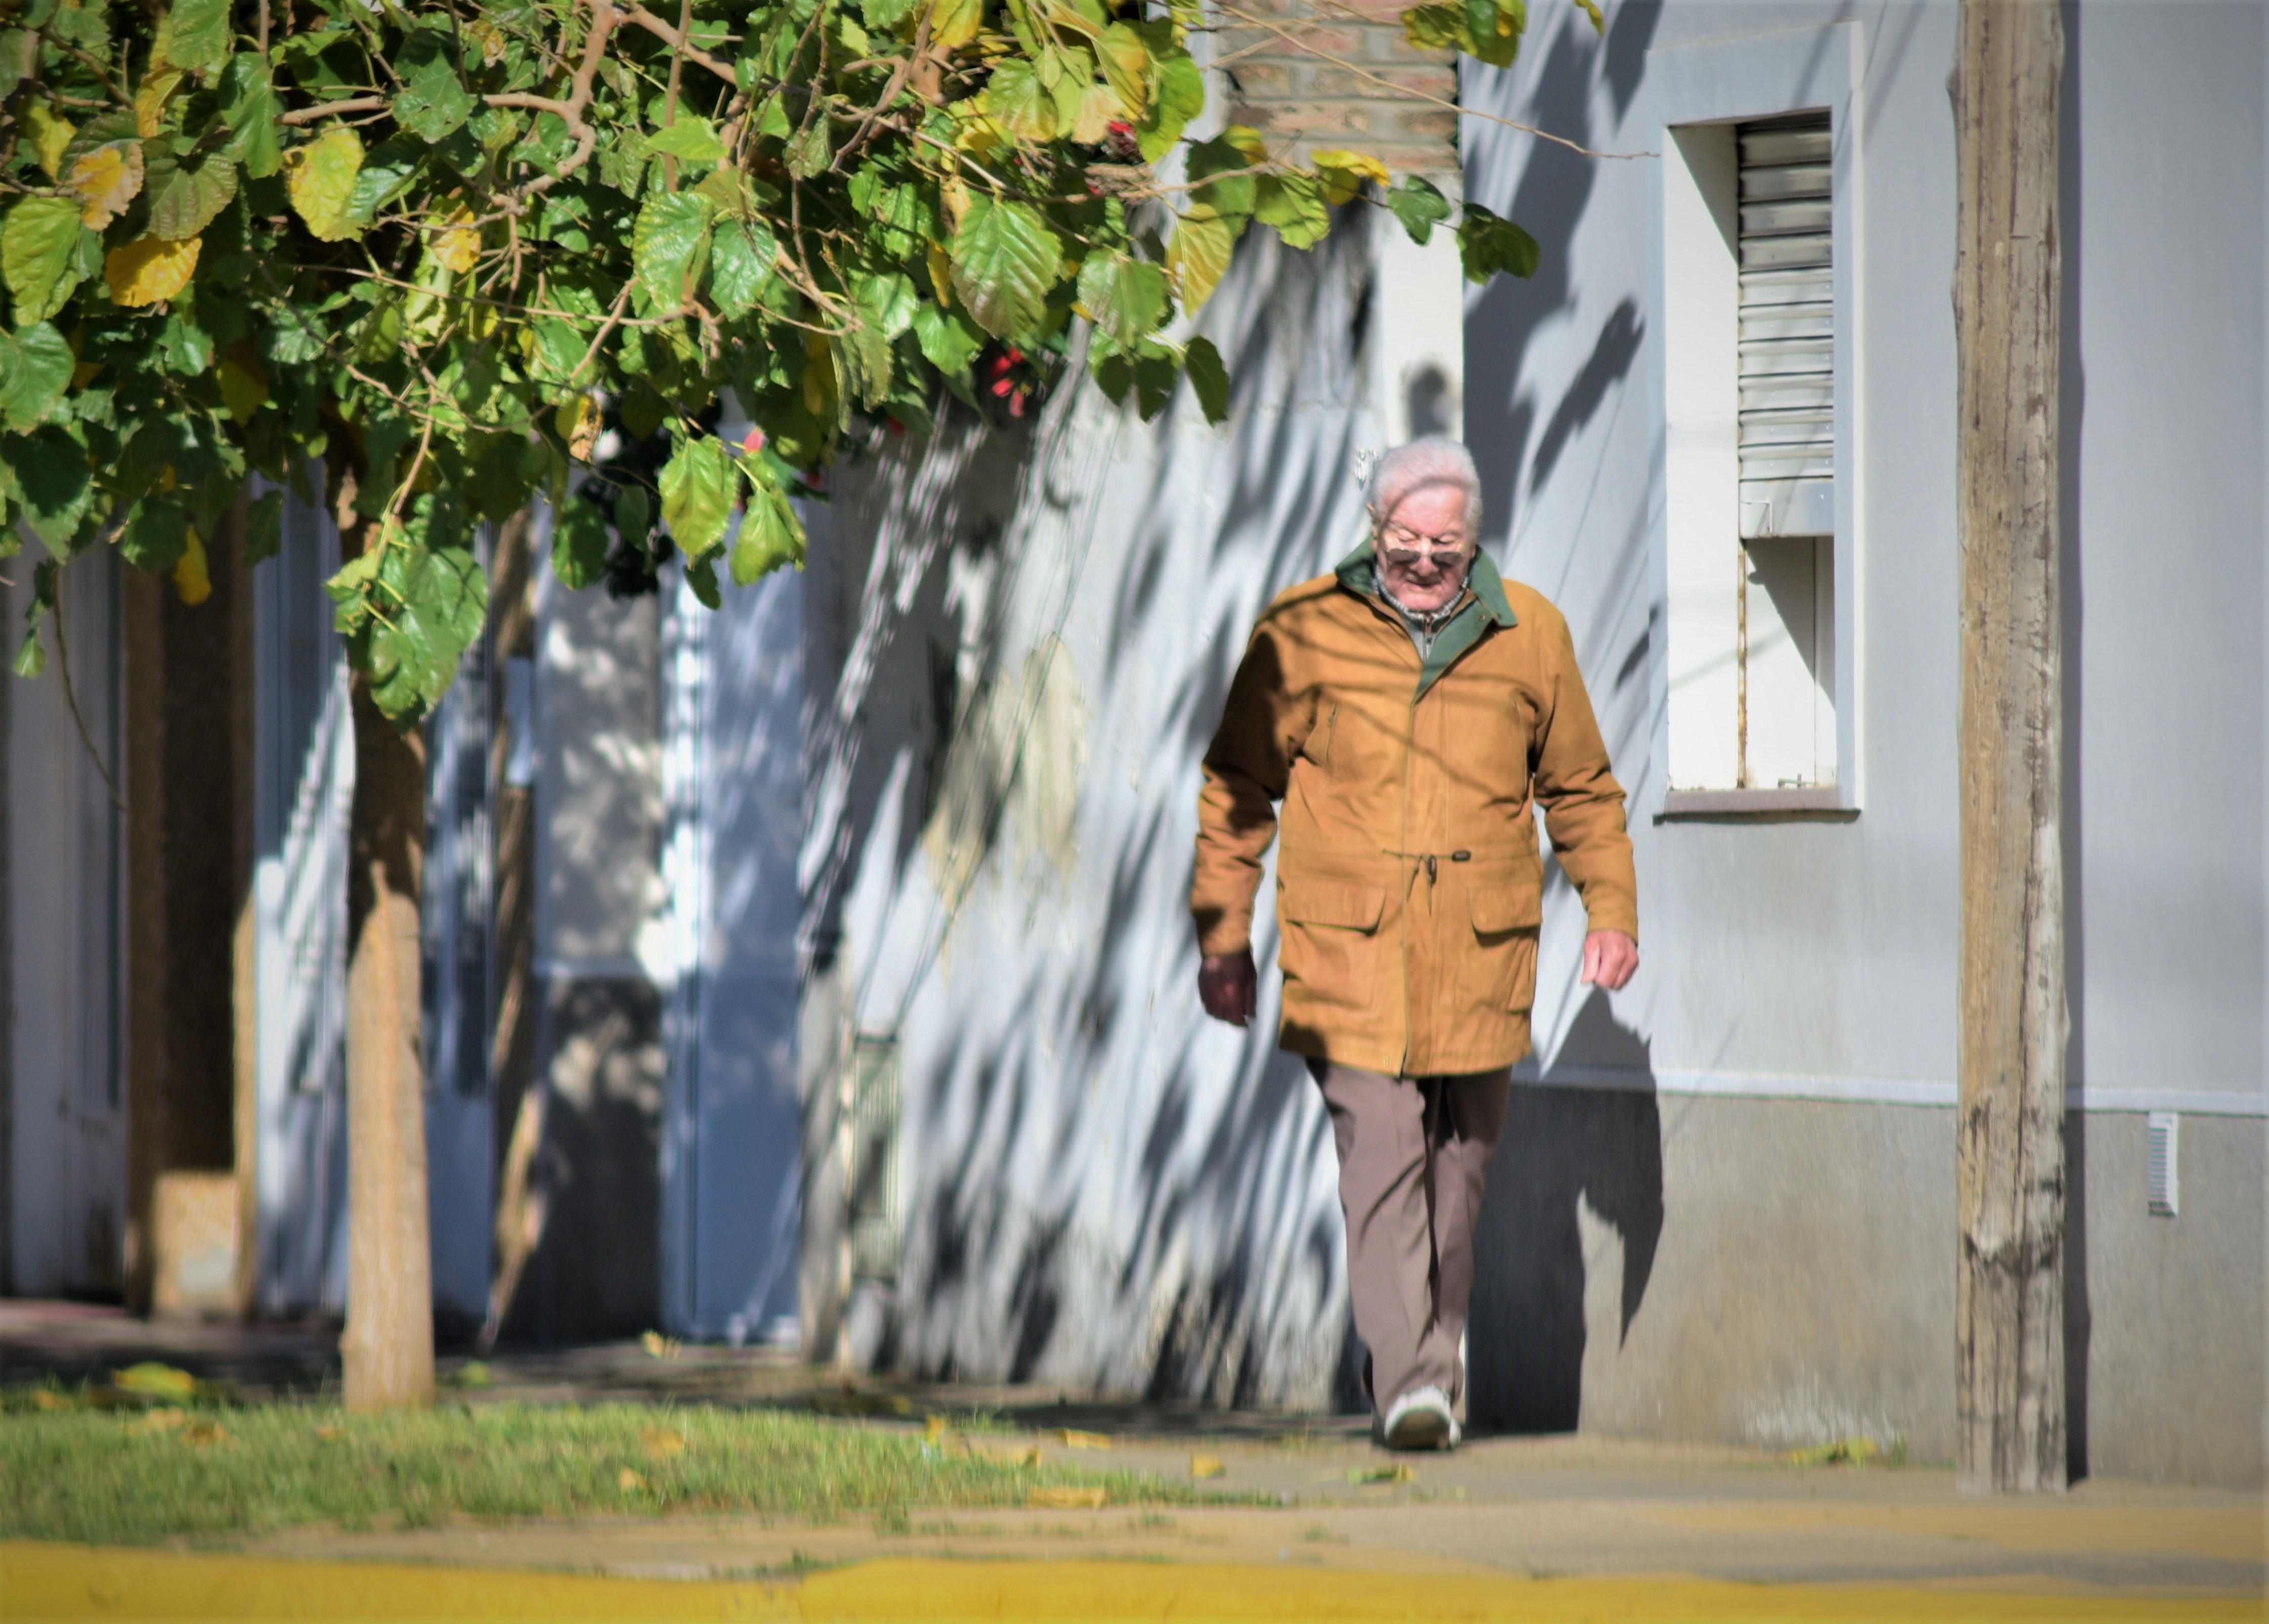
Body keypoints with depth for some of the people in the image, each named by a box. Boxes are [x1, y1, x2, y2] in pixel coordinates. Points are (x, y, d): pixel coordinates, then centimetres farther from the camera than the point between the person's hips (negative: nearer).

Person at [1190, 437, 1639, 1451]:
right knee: (1381, 1159, -13)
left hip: (1479, 958, 2)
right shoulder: (1306, 632, 2)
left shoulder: (1528, 635, 8)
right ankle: (1406, 1381, -17)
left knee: (1458, 1170, 8)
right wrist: (1222, 933, 5)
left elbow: (1581, 788, 19)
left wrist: (1612, 910, 10)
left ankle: (1438, 1357, 24)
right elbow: (1237, 786, 8)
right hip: (1349, 956, -2)